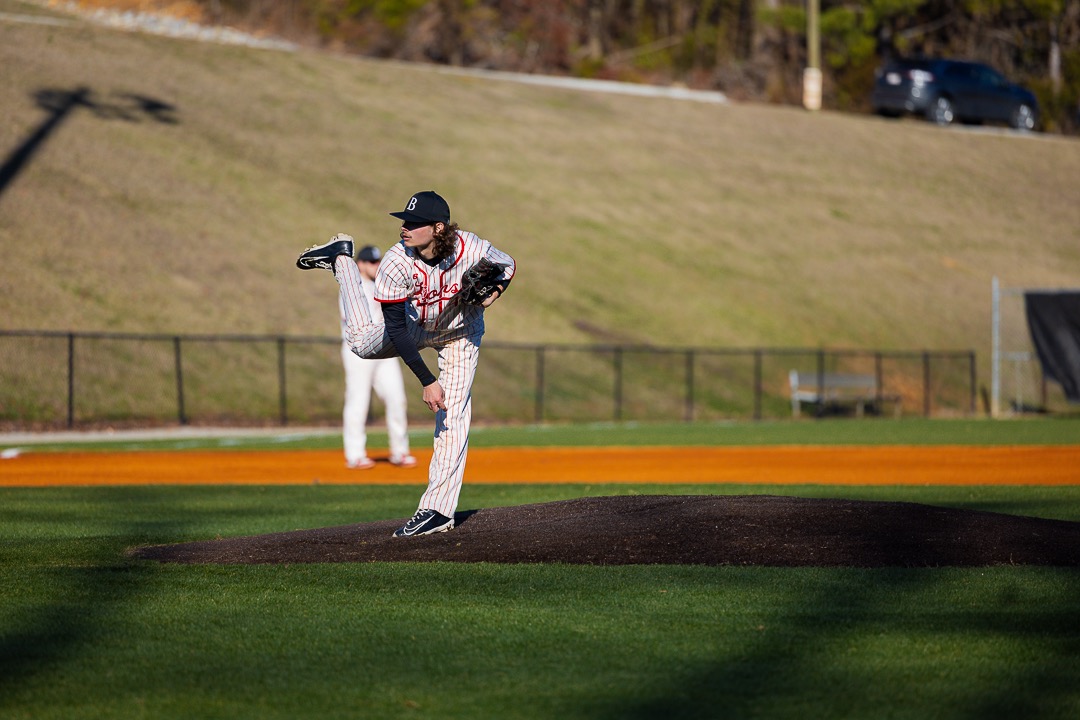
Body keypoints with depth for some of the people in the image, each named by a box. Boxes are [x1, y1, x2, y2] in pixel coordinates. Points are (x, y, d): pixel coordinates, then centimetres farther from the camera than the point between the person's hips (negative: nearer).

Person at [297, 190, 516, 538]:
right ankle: (341, 258, 37)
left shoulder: (473, 250, -35)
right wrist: (427, 381, -34)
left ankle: (438, 509, -7)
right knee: (363, 342, 20)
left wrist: (493, 293, -32)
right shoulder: (396, 263, -36)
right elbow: (396, 329, -31)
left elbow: (507, 265, -10)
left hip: (461, 336, -1)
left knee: (452, 418, -11)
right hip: (417, 325, 1)